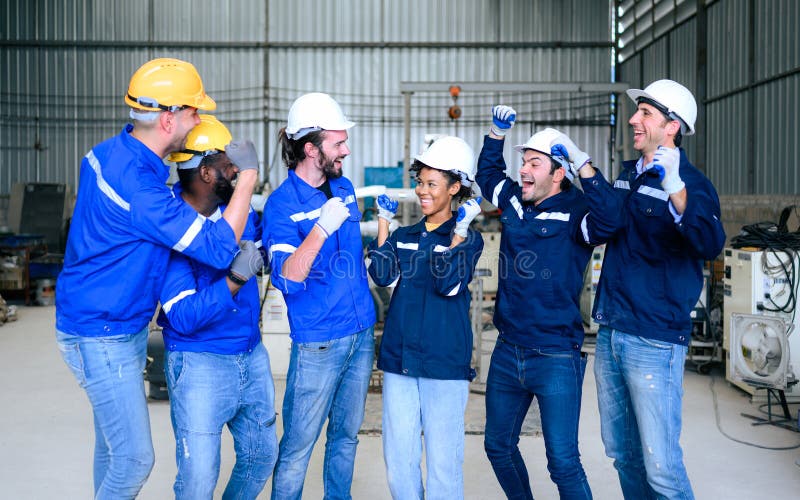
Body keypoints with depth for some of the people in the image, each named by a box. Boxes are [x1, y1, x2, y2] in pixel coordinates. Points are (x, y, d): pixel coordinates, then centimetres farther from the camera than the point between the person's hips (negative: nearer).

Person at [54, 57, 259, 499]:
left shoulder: (113, 150, 1)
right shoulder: (136, 186, -30)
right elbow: (219, 248, -28)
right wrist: (248, 175, -21)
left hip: (125, 327, 10)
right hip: (101, 337, -10)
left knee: (112, 443, 22)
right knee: (134, 458, -2)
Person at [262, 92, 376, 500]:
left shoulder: (344, 187, 7)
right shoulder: (281, 203, -13)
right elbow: (287, 279, -24)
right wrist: (321, 228, -34)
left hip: (362, 333, 7)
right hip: (318, 343, -6)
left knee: (346, 436, 18)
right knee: (298, 447, 4)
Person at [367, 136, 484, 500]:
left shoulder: (468, 239, 2)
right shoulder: (404, 236, 12)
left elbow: (448, 285, -13)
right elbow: (382, 276, -5)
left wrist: (459, 232, -16)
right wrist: (384, 222, -3)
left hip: (444, 362, -4)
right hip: (399, 359, 4)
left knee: (443, 460, 2)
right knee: (398, 459, 10)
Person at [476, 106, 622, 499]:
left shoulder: (574, 213, -12)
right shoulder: (515, 201, 7)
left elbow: (609, 217, -35)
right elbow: (487, 173, 26)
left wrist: (583, 161, -31)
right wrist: (497, 133, 15)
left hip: (555, 358, -7)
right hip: (507, 352, 7)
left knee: (563, 462, -5)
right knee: (498, 446, 20)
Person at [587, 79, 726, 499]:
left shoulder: (691, 183, -10)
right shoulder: (627, 174, 12)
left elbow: (710, 245, -30)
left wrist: (676, 190, -43)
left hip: (655, 342, -7)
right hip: (610, 334, 8)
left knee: (661, 465, -5)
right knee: (622, 452, 18)